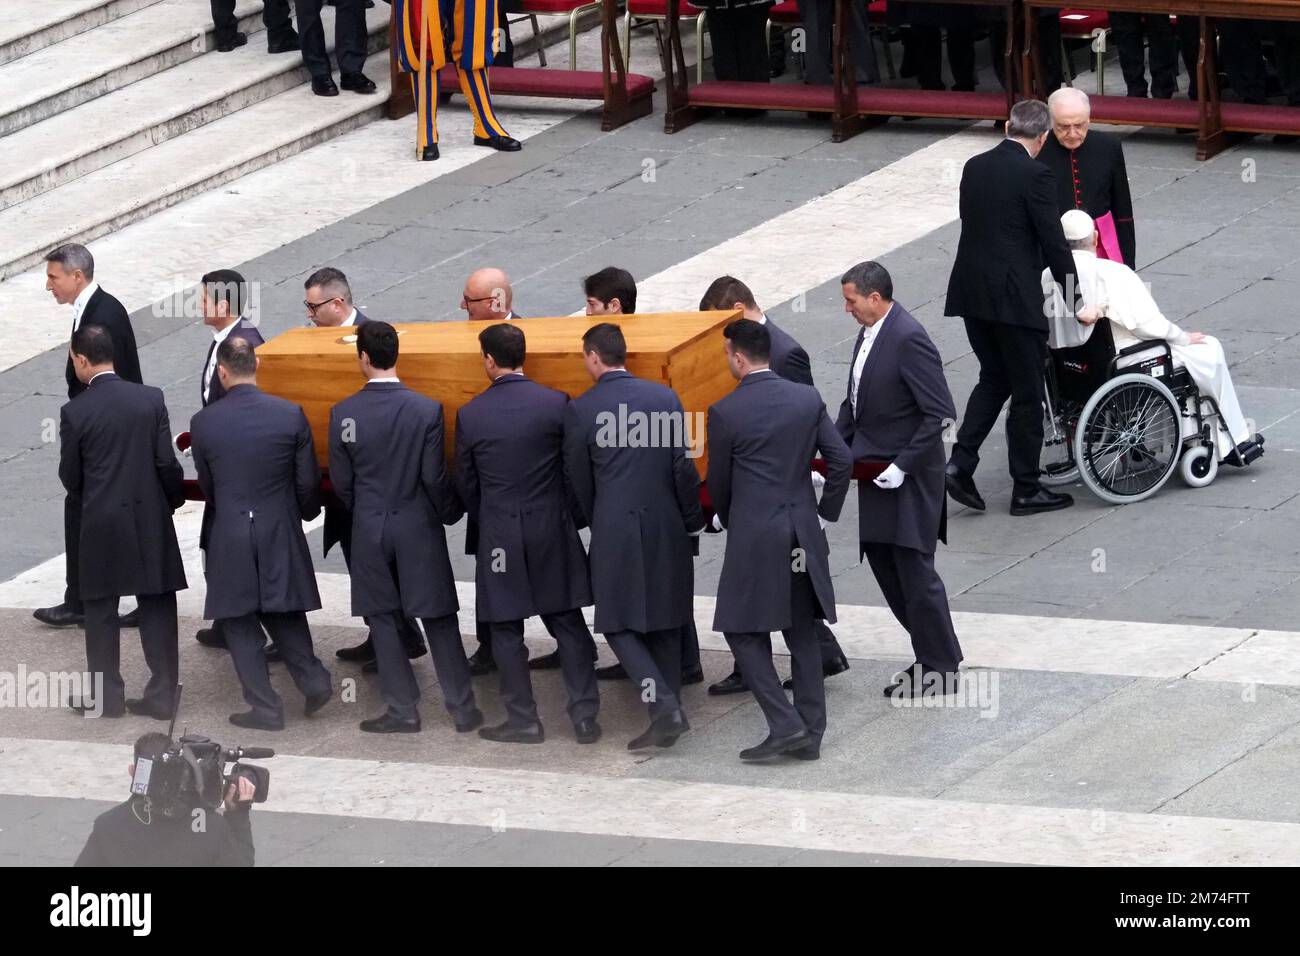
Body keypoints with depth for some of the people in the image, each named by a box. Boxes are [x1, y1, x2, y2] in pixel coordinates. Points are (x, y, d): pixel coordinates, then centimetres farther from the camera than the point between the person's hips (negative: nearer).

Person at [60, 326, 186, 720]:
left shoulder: (75, 411, -11)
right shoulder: (151, 399, -5)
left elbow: (70, 476, -3)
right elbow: (167, 463, -4)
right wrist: (173, 501, 13)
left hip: (102, 523, -2)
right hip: (151, 517, 2)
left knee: (101, 610, 11)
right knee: (157, 606, 9)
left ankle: (107, 695, 15)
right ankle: (162, 694, 8)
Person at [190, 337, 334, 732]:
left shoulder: (204, 423, -9)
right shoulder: (291, 415, -8)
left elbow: (207, 488, 4)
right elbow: (308, 482, -1)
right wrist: (304, 513, 20)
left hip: (230, 536, -2)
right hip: (281, 533, 2)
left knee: (240, 623, 8)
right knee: (284, 612, 21)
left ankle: (266, 707, 8)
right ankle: (312, 680, 13)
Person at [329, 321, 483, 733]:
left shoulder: (343, 414, -9)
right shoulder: (426, 410, -13)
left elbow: (341, 481, -1)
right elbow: (435, 478, -10)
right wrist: (450, 514, 9)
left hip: (369, 530, 0)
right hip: (418, 528, 0)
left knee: (383, 620, 10)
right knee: (438, 619, 7)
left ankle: (403, 710, 11)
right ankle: (462, 708, 8)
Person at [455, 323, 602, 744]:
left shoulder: (469, 416, -7)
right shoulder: (556, 404, -8)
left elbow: (466, 484, 3)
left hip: (499, 535, -1)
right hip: (552, 530, 1)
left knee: (506, 629, 8)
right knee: (567, 624, 9)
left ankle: (523, 719, 9)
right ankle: (585, 714, 6)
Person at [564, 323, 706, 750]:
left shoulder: (580, 410, -8)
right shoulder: (664, 397, -1)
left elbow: (578, 479, 0)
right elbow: (684, 466, 0)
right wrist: (693, 519, 11)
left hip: (614, 528, -3)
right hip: (665, 524, 3)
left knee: (619, 624, 3)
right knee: (665, 621, 15)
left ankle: (663, 704, -15)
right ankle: (671, 708, 19)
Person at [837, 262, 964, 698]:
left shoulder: (909, 340, -20)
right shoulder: (869, 334, 8)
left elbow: (939, 414, -22)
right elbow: (855, 402, 19)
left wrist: (902, 465, -21)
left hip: (908, 480, -10)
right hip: (874, 469, 10)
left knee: (914, 569, -4)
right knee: (881, 559, 13)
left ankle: (939, 670, 8)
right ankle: (931, 656, 24)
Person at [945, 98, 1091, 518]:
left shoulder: (974, 168, 7)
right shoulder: (1035, 176, -14)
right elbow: (1053, 241, -12)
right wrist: (1074, 297, -1)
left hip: (971, 293, 7)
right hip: (1015, 298, -7)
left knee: (993, 380, 20)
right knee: (1027, 393, 5)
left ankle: (960, 463, 5)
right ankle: (1026, 490, 12)